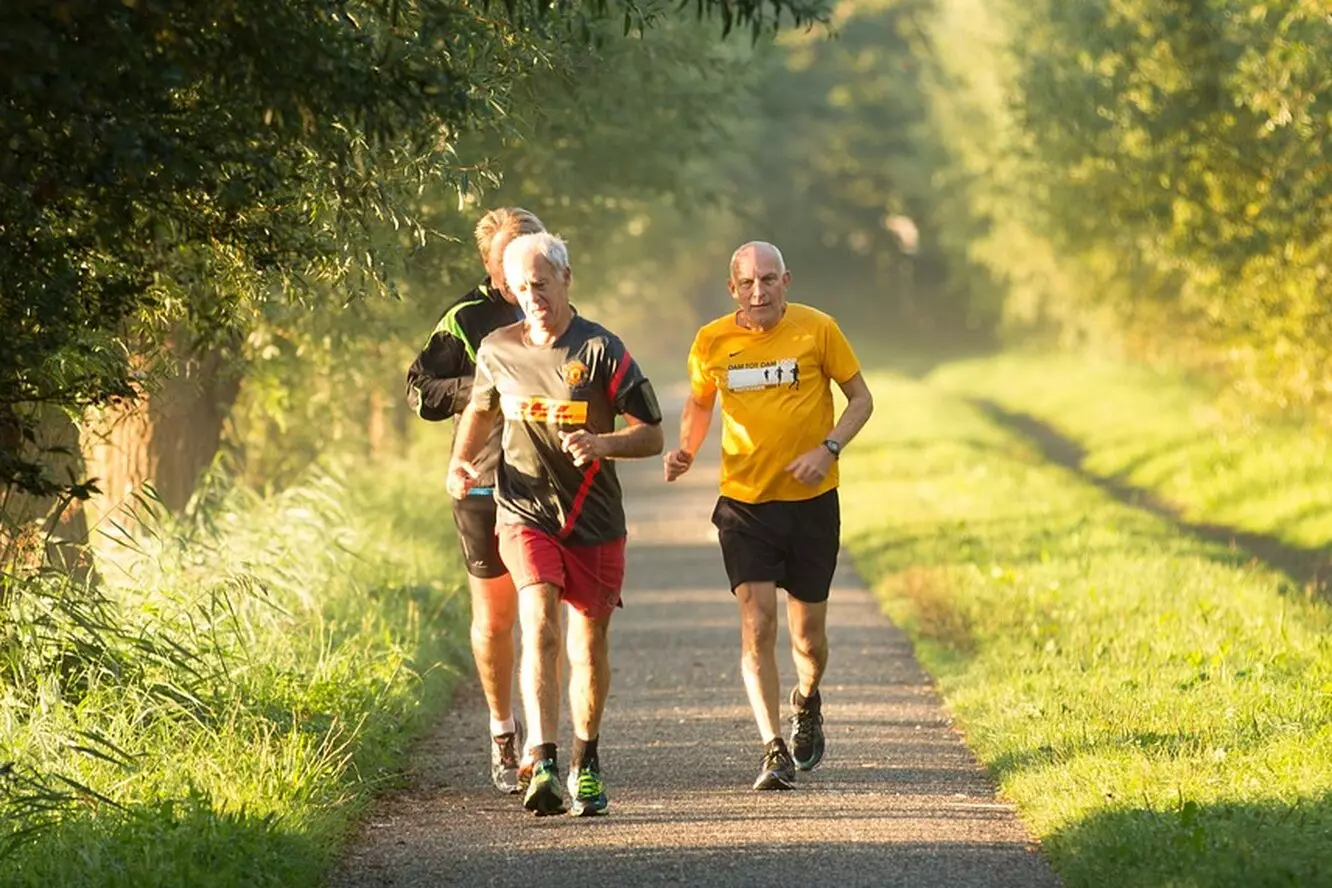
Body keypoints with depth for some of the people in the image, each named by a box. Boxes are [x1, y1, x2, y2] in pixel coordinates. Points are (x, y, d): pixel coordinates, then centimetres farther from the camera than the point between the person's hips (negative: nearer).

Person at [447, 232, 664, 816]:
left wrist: (602, 444, -22)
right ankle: (542, 765, -29)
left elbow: (652, 435, -4)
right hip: (526, 516, 0)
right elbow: (481, 407, 24)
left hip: (595, 522, 0)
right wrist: (461, 461, 7)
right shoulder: (498, 351, 2)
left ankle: (585, 763, 30)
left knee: (589, 645, 10)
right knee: (540, 628, -20)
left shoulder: (601, 350, -7)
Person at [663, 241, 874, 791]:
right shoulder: (711, 342, -1)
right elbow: (698, 404, 17)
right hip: (744, 502, 0)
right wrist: (686, 450, -3)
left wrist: (828, 448, -15)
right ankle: (774, 751, -12)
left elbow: (860, 399, 2)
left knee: (808, 635, 8)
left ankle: (807, 703, 41)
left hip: (811, 501, 0)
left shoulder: (817, 329, -6)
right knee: (757, 624, -14)